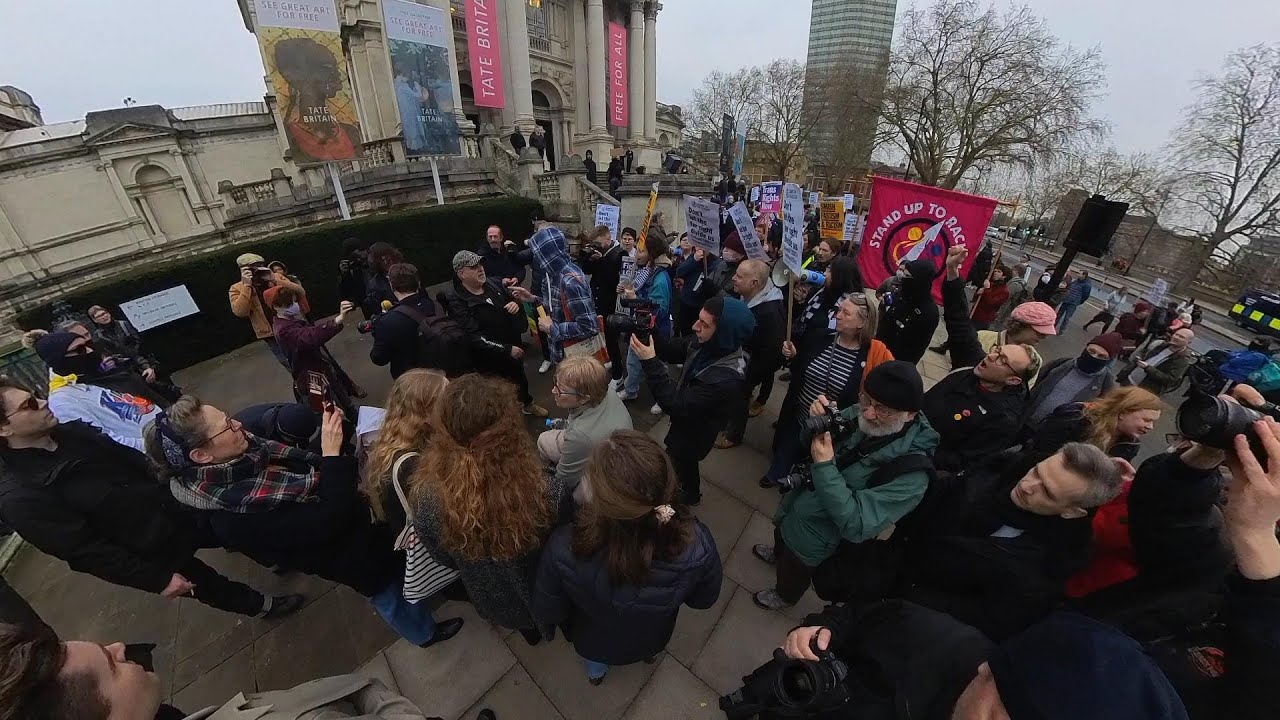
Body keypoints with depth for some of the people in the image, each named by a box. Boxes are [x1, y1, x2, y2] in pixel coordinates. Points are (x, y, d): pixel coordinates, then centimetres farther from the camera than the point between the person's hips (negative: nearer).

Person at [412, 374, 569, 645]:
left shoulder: (429, 498, -34)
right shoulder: (548, 492, -41)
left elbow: (444, 558, -12)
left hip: (493, 602, 1)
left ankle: (530, 632, 68)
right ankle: (539, 628, 68)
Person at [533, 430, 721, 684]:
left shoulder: (565, 550, -45)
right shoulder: (697, 544, -40)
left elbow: (548, 613, -22)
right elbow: (703, 600, -16)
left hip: (597, 643, -1)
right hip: (655, 638, 2)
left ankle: (596, 672, 68)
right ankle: (649, 653, 70)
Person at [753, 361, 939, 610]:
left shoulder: (911, 473, -35)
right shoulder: (859, 414, -20)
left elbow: (855, 525, -37)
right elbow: (810, 444, -5)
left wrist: (825, 467, -40)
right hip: (793, 504, 5)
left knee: (793, 574, 27)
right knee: (781, 534, 36)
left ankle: (785, 596, 60)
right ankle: (778, 555, 70)